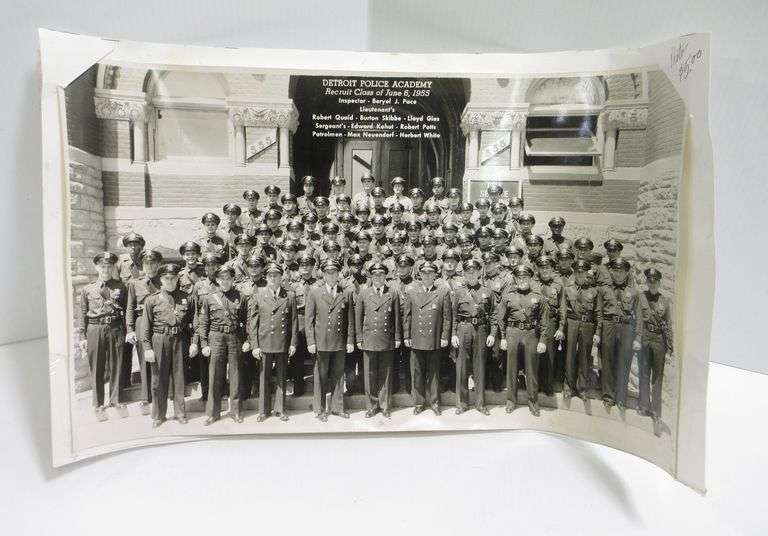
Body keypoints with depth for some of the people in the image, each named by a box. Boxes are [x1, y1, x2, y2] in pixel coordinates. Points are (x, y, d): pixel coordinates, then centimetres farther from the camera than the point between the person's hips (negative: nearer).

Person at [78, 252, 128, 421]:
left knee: (116, 367, 8)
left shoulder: (120, 287, 6)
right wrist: (83, 337, 2)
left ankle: (116, 401, 24)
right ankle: (99, 405, 19)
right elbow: (83, 315, 6)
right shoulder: (87, 289, 5)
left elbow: (127, 310, 7)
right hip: (95, 330, 0)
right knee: (96, 369, 6)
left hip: (116, 329, 0)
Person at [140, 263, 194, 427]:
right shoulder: (152, 299, -1)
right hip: (159, 341, -1)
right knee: (159, 379, 7)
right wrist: (147, 347, -5)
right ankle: (158, 415, 21)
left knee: (179, 378, 9)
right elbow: (146, 326, -1)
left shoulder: (186, 298, 3)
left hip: (179, 340, 1)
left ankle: (180, 413, 22)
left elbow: (191, 321, 10)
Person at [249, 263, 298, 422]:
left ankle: (280, 409, 23)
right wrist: (254, 345, -4)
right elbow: (252, 321, 0)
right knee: (264, 377, 7)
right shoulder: (258, 294, 2)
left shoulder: (290, 295, 4)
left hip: (283, 343, 1)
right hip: (264, 343, -1)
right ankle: (263, 410, 20)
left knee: (281, 377, 10)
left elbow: (294, 321, 5)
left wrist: (293, 343, 1)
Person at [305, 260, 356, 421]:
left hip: (340, 343, 2)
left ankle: (337, 407, 25)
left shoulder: (346, 294, 7)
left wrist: (350, 341, 4)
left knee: (338, 375, 11)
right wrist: (311, 342, -6)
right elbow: (308, 319, -1)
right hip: (321, 342, -2)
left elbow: (350, 320, 8)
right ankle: (320, 410, 18)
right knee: (321, 376, 5)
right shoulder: (314, 292, 0)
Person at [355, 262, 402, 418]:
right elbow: (358, 317, 7)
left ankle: (385, 407, 19)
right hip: (369, 340, 0)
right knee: (370, 375, 4)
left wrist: (398, 338, 4)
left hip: (387, 341, 0)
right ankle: (371, 406, 18)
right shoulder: (363, 293, 5)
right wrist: (359, 338, 3)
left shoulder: (393, 293, 5)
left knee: (386, 375, 7)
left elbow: (397, 317, 7)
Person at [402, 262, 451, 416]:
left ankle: (434, 402, 23)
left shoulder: (443, 292, 2)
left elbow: (447, 317, 2)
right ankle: (419, 402, 20)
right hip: (416, 339, 1)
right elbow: (406, 315, 7)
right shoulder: (412, 292, 6)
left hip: (435, 340, -1)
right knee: (417, 372, 7)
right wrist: (406, 336, 2)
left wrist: (445, 337, -3)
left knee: (434, 372, 9)